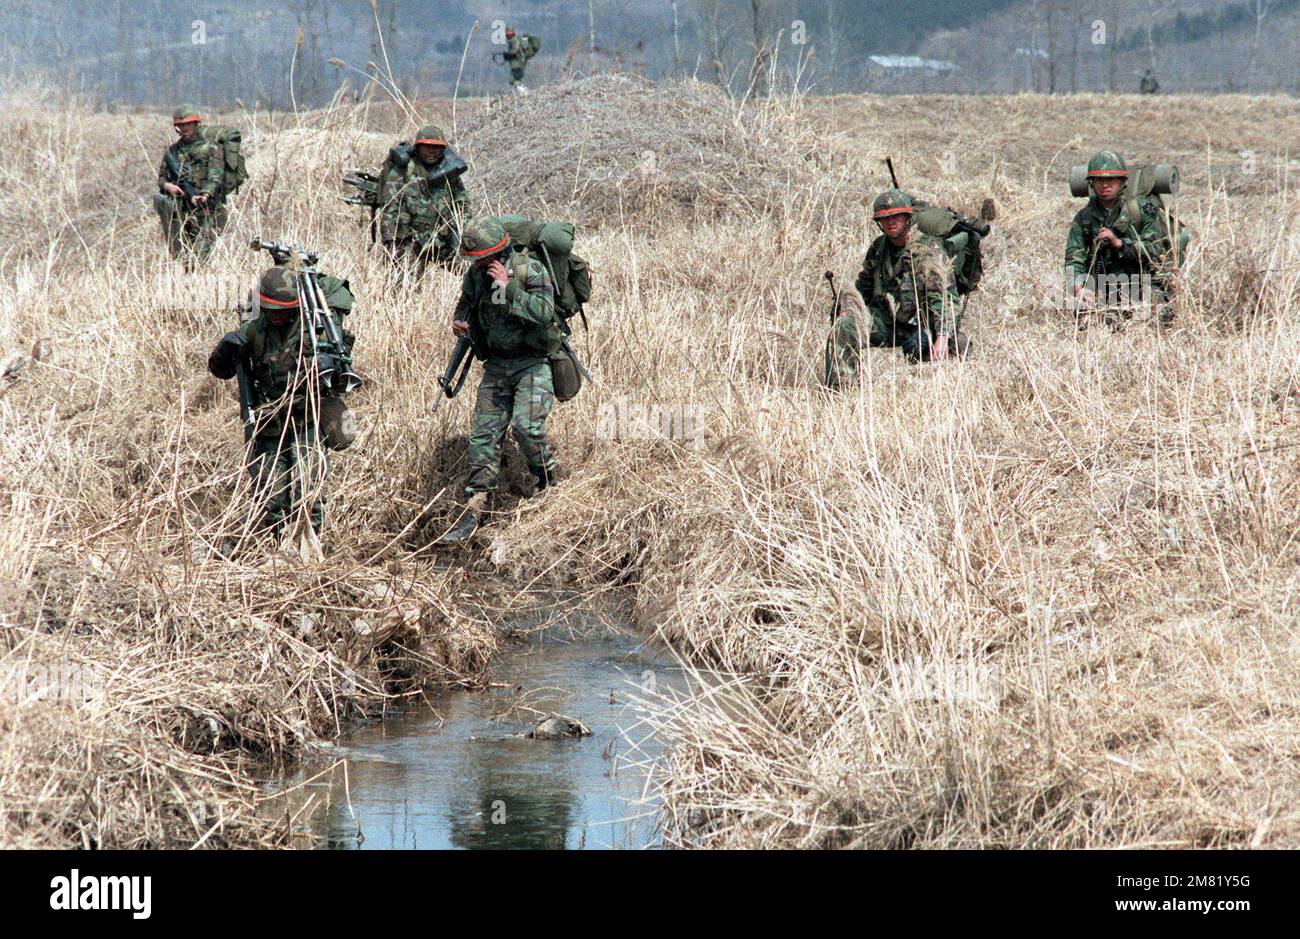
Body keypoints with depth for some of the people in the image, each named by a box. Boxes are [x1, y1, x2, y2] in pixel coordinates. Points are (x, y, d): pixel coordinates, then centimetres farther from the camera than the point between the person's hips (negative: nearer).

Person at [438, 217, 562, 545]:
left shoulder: (531, 270, -15)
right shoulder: (475, 274, 2)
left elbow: (544, 312, -27)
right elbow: (466, 303, 21)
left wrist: (508, 287, -30)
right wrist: (459, 321, -2)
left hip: (533, 362, -6)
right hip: (497, 364, 6)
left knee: (526, 425, -23)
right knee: (483, 433, 0)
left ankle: (550, 484, 3)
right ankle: (472, 511, 5)